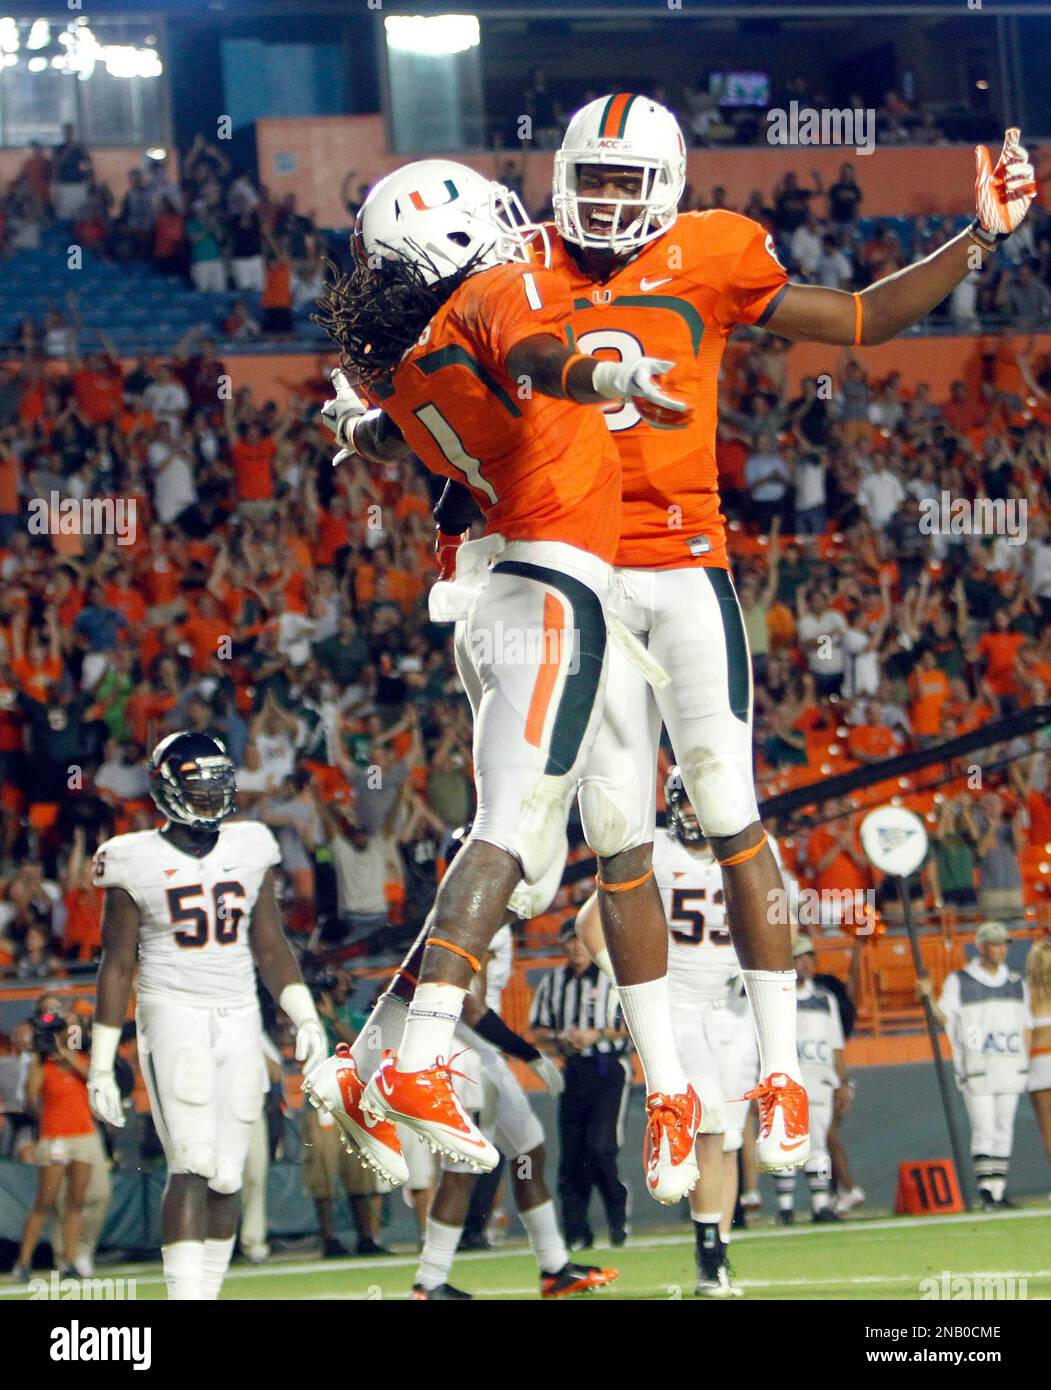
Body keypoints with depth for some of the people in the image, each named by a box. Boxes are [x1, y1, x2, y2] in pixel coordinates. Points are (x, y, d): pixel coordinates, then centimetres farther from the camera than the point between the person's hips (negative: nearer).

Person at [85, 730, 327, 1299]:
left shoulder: (250, 848, 9)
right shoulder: (135, 861, -2)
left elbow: (270, 947, 14)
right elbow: (117, 965, 1)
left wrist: (306, 1018, 2)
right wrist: (101, 1066, -1)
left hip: (240, 1017, 4)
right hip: (173, 1012, -4)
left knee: (226, 1177, 2)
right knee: (192, 1166, -17)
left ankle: (208, 1290, 9)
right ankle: (185, 1294, -22)